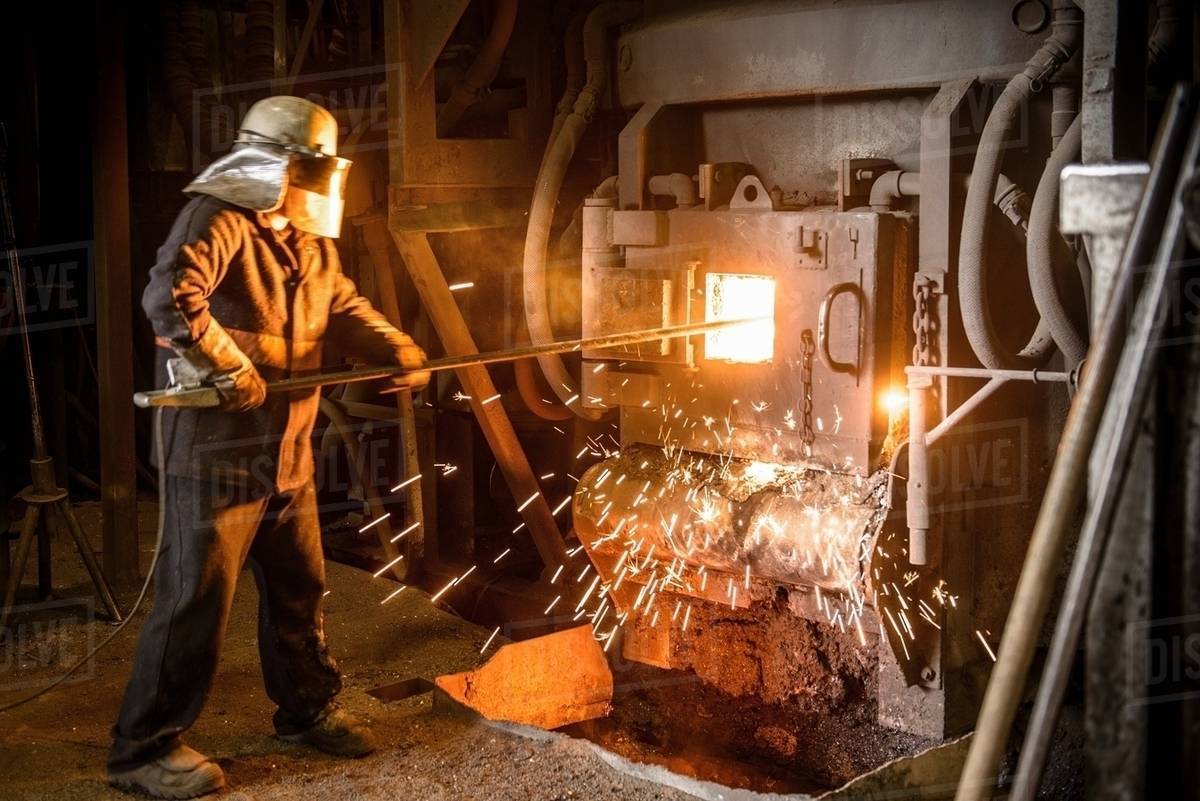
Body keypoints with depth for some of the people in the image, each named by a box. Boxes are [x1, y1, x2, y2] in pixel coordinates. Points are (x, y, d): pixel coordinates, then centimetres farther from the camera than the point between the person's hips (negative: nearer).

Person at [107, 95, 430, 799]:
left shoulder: (311, 245, 14)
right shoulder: (219, 221, -15)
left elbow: (347, 310, 18)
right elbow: (170, 298, -30)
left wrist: (402, 353, 0)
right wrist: (232, 371, -27)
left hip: (288, 452, 9)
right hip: (215, 450, -9)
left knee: (300, 588, 18)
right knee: (197, 599, -4)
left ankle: (309, 710, 36)